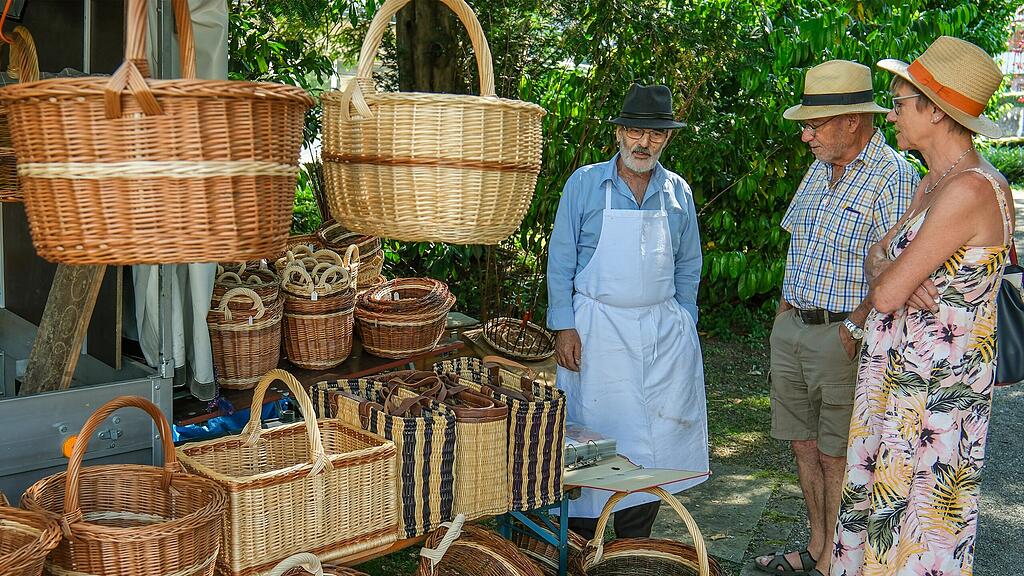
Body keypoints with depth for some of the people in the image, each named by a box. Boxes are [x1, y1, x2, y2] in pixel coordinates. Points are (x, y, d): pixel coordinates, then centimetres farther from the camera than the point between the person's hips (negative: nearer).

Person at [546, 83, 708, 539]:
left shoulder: (678, 192, 9)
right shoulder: (585, 184, -1)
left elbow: (687, 266, 15)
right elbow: (561, 261, -1)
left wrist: (684, 326, 8)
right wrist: (564, 326, -8)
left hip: (663, 331, 3)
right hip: (598, 330, -3)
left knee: (655, 439, 5)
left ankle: (635, 545, 19)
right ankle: (583, 546, 13)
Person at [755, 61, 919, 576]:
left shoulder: (893, 178, -15)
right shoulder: (820, 170, 12)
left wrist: (853, 329, -22)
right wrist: (785, 307, 11)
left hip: (842, 337, -8)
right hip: (791, 327, 8)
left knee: (836, 456, 3)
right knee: (804, 444, 16)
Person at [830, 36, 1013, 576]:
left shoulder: (970, 189, -21)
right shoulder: (934, 182, 11)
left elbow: (886, 294, -22)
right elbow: (877, 254, 12)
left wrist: (889, 281, 1)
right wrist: (897, 278, -10)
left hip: (935, 384, -9)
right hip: (899, 369, 9)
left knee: (917, 516, 1)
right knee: (880, 503, 16)